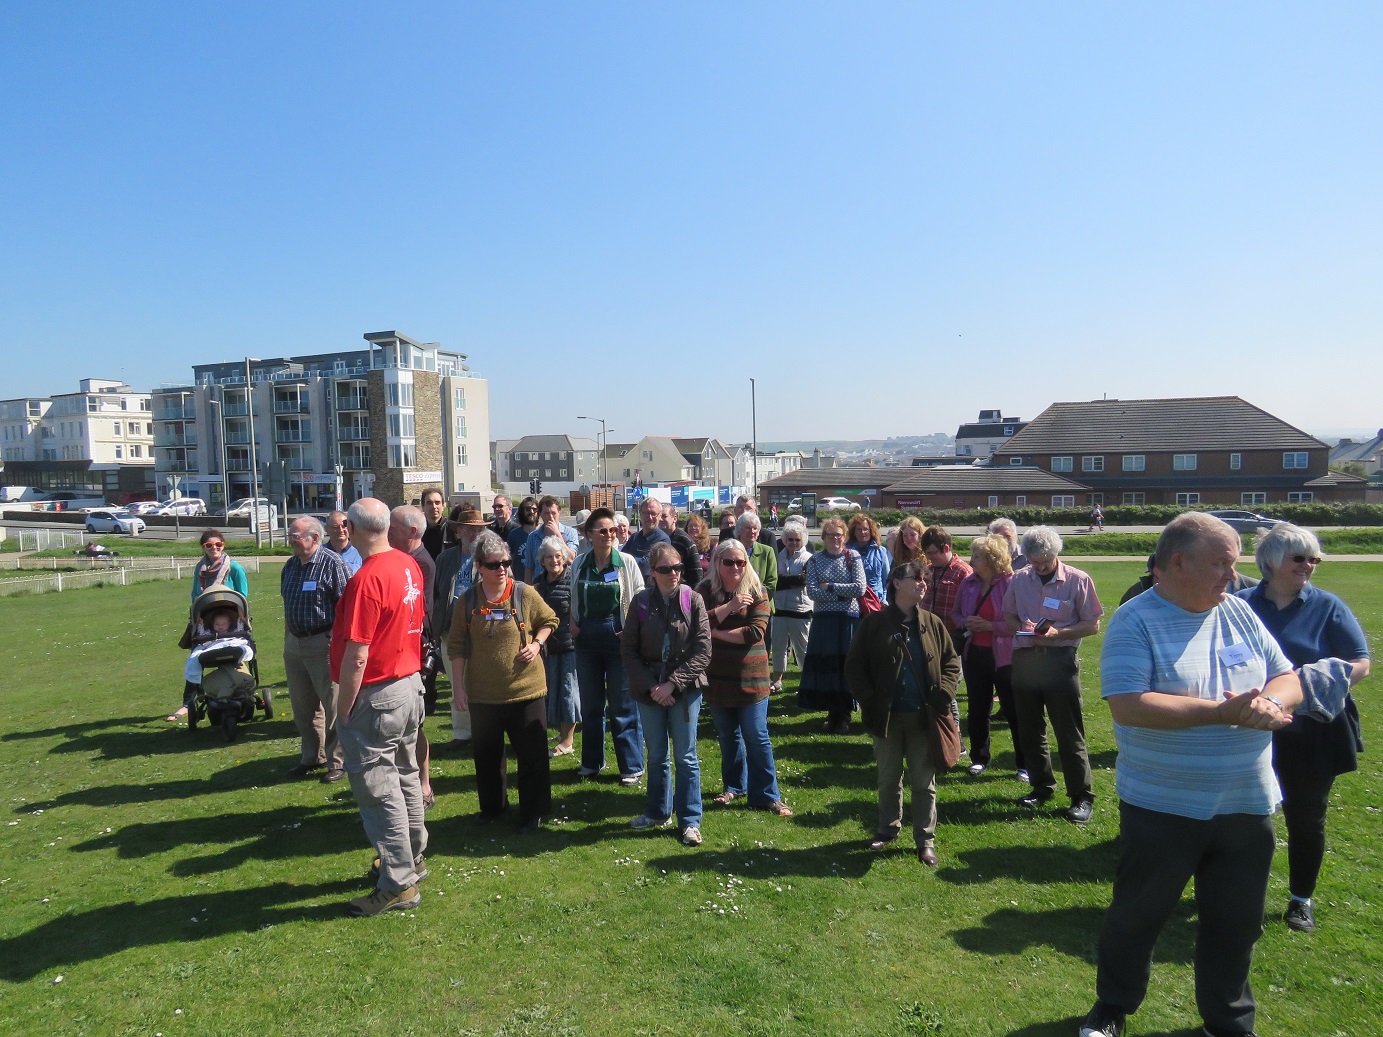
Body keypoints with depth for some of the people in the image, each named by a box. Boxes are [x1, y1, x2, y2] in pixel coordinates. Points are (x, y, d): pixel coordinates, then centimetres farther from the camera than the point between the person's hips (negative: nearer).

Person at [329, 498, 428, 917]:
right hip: (411, 684, 9)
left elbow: (356, 656, -22)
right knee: (405, 776, 20)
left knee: (377, 789, 2)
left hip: (376, 697, -9)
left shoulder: (366, 579, -22)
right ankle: (412, 859, 35)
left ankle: (398, 885, 11)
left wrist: (345, 709, -12)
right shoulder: (410, 566, 3)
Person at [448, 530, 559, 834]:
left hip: (525, 689, -2)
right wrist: (459, 684, 0)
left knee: (531, 754, 6)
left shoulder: (525, 594, -7)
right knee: (486, 753, 17)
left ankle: (533, 812, 21)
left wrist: (537, 644, -9)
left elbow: (549, 621, 8)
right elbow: (457, 646, 3)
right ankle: (492, 806, 37)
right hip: (482, 693, 2)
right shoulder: (468, 601, -3)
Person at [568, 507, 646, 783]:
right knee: (590, 703, 14)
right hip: (586, 637, 3)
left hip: (618, 636, -3)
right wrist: (572, 622, 2)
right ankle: (592, 761, 29)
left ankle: (632, 766, 13)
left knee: (622, 706, 1)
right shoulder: (579, 563, 4)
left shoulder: (626, 562, -5)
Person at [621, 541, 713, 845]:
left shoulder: (693, 600, -6)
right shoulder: (641, 602, -1)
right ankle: (659, 812, 32)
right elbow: (628, 649, 0)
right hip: (649, 689, 2)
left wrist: (672, 683, -14)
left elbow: (703, 650, -8)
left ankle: (690, 820, 16)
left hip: (685, 688, -2)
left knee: (686, 757, 4)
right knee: (655, 755, 14)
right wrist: (650, 686, -10)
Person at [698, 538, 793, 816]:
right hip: (717, 676, 2)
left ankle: (767, 796, 12)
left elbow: (755, 632, -16)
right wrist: (729, 606, -23)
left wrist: (718, 633, -15)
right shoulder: (705, 590, 0)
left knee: (756, 738, 1)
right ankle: (734, 785, 34)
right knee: (728, 736, 16)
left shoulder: (757, 592, -5)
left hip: (750, 676, -2)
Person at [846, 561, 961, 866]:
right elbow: (854, 666, -3)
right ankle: (888, 829, 33)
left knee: (924, 780, 8)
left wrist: (943, 695, -7)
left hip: (923, 716, 1)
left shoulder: (932, 623, 1)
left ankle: (926, 839, 21)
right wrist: (868, 699, -11)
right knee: (888, 778, 14)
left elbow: (951, 662, 7)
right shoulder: (874, 623, -6)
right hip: (887, 716, -1)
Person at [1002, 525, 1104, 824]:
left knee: (1069, 734, 1)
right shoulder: (1018, 580, 5)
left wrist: (1058, 633, -18)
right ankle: (1042, 787, 29)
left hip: (1060, 661, -4)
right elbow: (1009, 617, 15)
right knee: (1029, 730, 13)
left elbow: (1093, 625, -4)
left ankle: (1082, 797, 14)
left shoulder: (1078, 581, -6)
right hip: (1024, 659, 4)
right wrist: (1022, 626, -8)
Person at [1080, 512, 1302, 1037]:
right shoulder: (1134, 621, -16)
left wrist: (1271, 703, -16)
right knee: (1135, 916, 13)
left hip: (1247, 805, 5)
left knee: (1235, 925, 20)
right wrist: (1222, 711, -28)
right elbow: (1128, 705, -25)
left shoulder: (1239, 613, 3)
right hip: (1162, 807, -5)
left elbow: (1288, 678, 6)